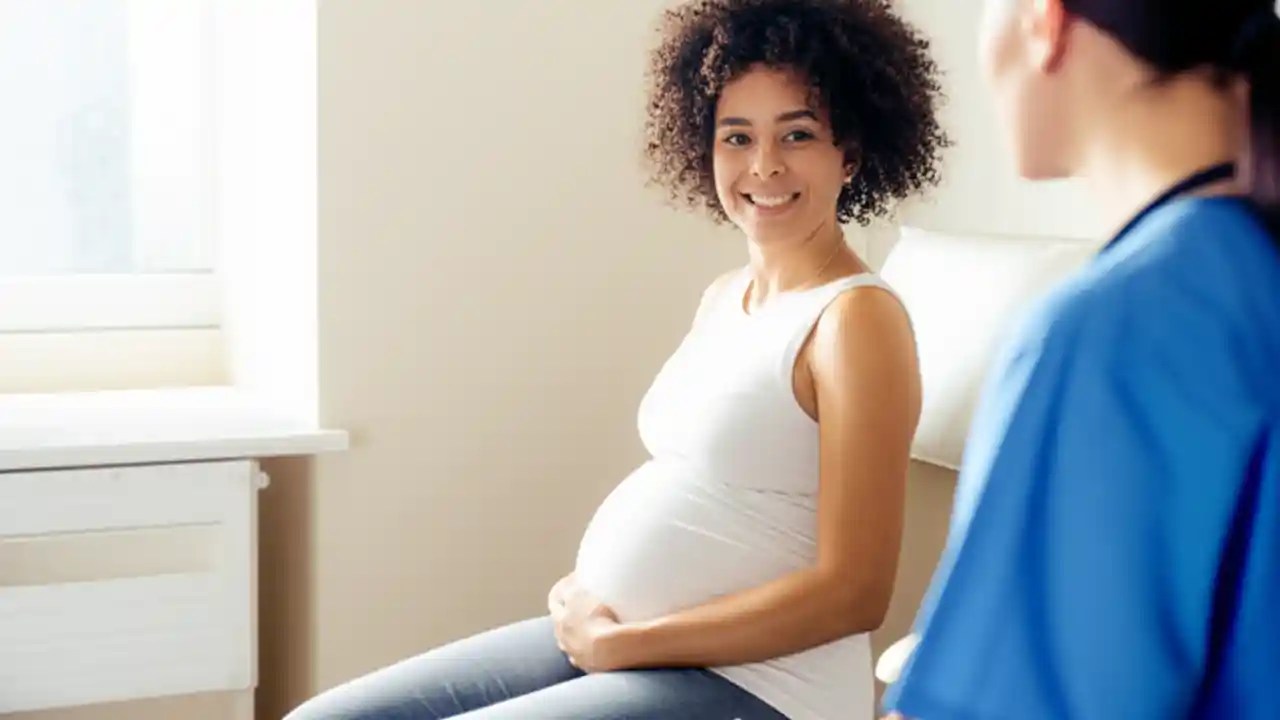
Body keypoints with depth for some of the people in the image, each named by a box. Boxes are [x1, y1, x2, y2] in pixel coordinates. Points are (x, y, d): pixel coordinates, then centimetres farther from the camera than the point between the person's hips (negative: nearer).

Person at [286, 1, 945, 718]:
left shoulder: (857, 318, -13)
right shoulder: (722, 298, 12)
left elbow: (852, 592, -18)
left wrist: (616, 641, -14)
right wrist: (585, 600, 0)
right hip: (612, 639, 8)